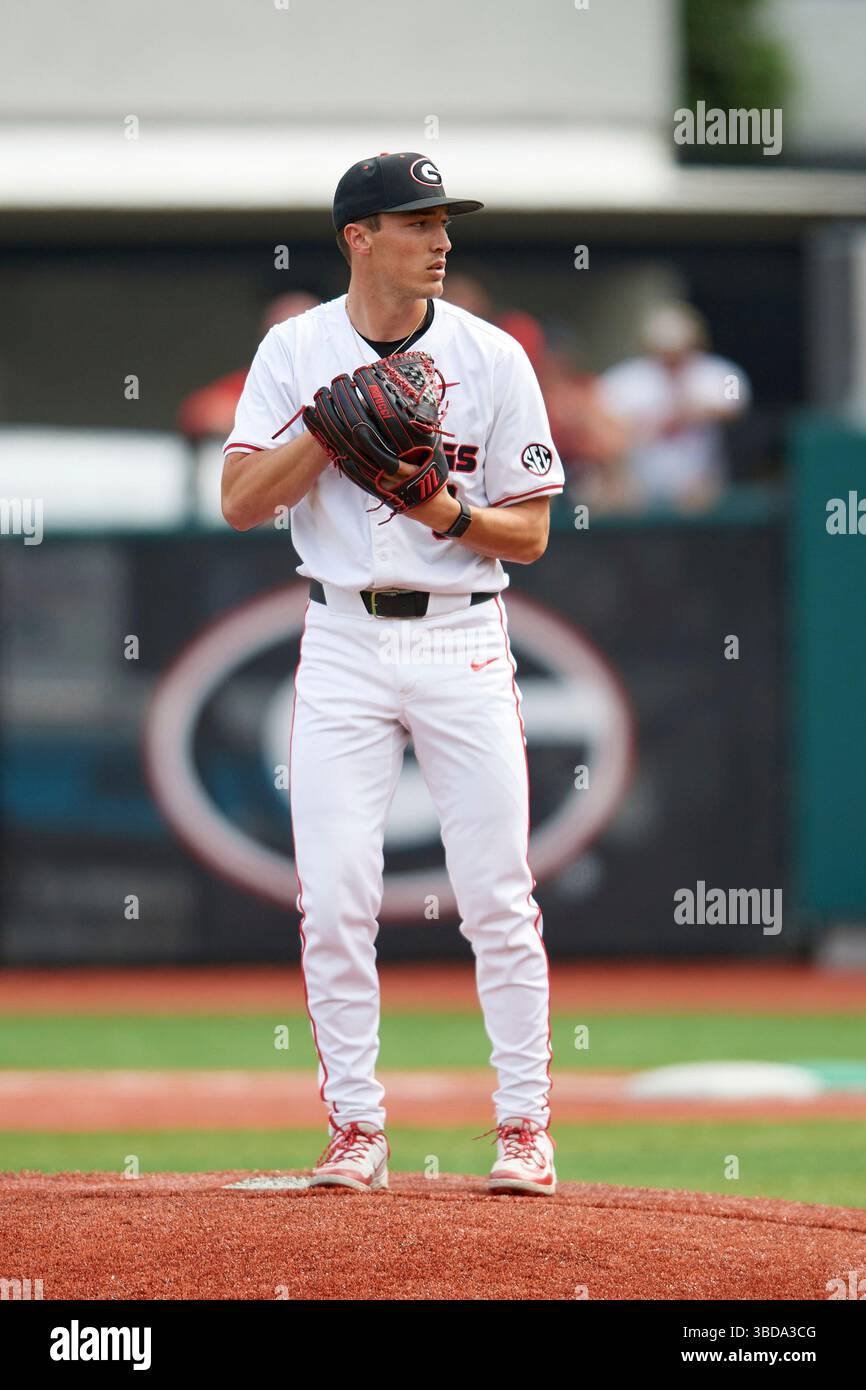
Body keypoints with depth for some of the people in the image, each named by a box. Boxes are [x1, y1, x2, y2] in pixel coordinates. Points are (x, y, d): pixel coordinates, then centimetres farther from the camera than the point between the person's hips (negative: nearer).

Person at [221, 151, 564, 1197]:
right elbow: (240, 501, -7)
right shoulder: (297, 353, 2)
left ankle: (524, 1127, 4)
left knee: (497, 894, -3)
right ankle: (355, 1128, 6)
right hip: (344, 643, 1)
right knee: (333, 895, -3)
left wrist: (448, 514, -18)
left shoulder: (491, 358, 1)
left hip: (465, 645, 0)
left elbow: (530, 533, 2)